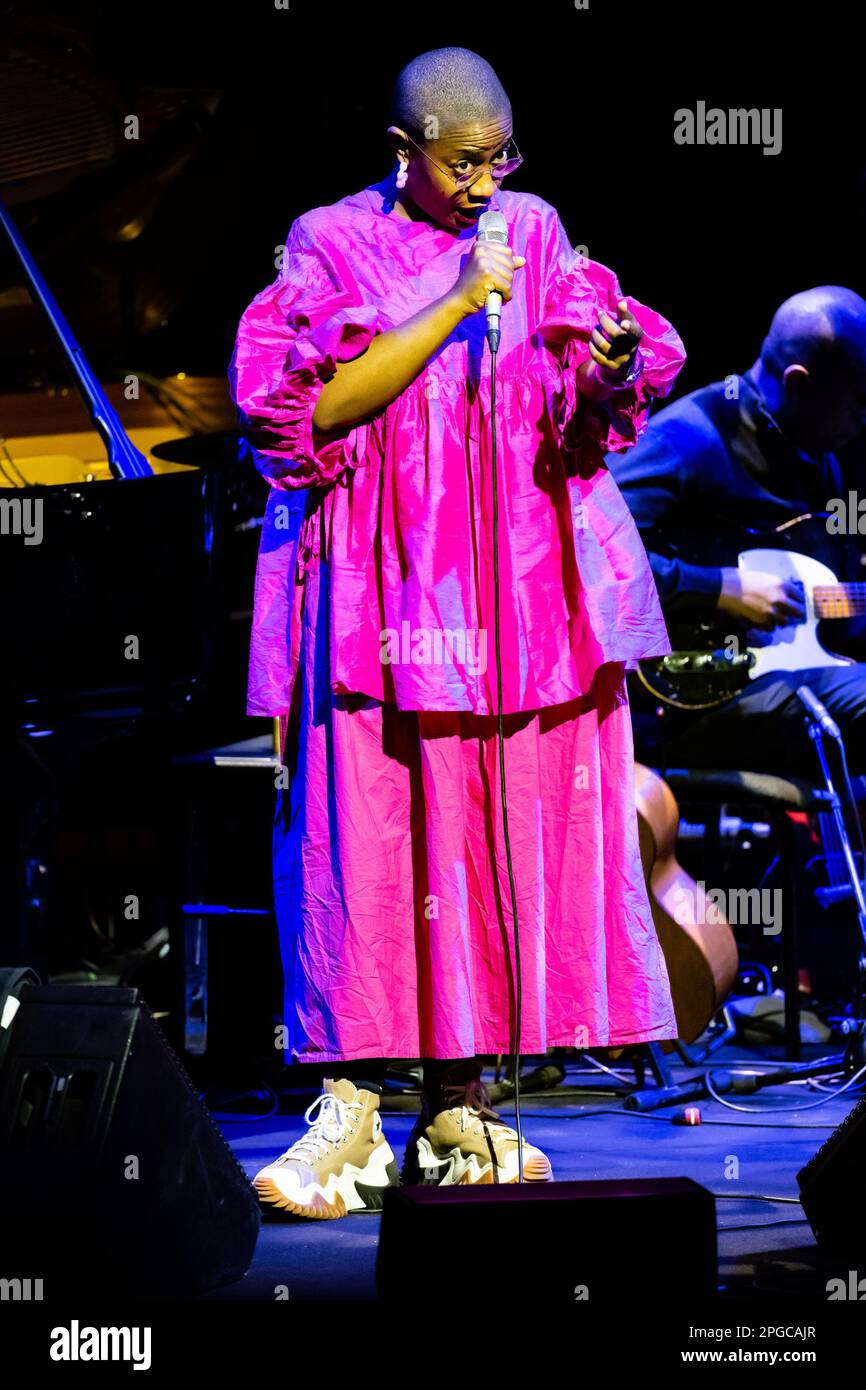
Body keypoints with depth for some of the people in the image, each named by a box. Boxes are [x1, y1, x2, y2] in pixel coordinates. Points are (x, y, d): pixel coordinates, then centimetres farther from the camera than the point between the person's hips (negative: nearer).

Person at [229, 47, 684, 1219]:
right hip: (385, 592, -3)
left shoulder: (534, 233, 11)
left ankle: (459, 1108, 9)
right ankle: (351, 1112, -5)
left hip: (524, 583, 3)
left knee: (507, 836, 1)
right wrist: (456, 308, -14)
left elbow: (586, 412, 6)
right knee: (367, 835, -8)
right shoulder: (332, 245, 2)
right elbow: (317, 408, -11)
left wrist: (612, 366, -17)